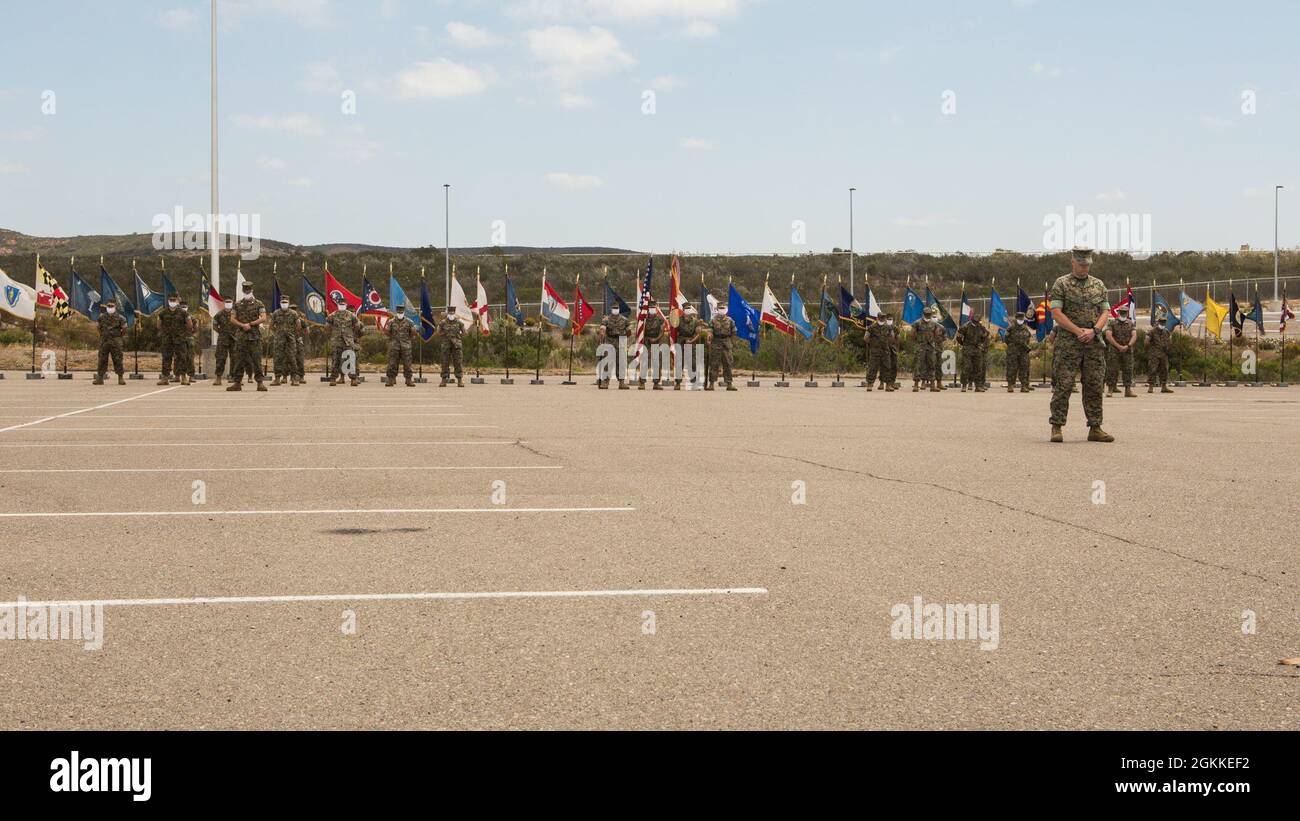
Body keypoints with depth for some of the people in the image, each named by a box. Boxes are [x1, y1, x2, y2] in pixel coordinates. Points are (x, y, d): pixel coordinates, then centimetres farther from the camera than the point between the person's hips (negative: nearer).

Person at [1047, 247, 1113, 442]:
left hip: (1094, 343, 4)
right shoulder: (1061, 284, 0)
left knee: (1094, 386, 4)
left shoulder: (1099, 285, 13)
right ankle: (1056, 428, -4)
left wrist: (1094, 330, -9)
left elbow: (1105, 312, 10)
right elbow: (1056, 313, -7)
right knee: (1063, 386, -6)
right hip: (1068, 342, -4)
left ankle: (1095, 428, 9)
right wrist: (1079, 331, -14)